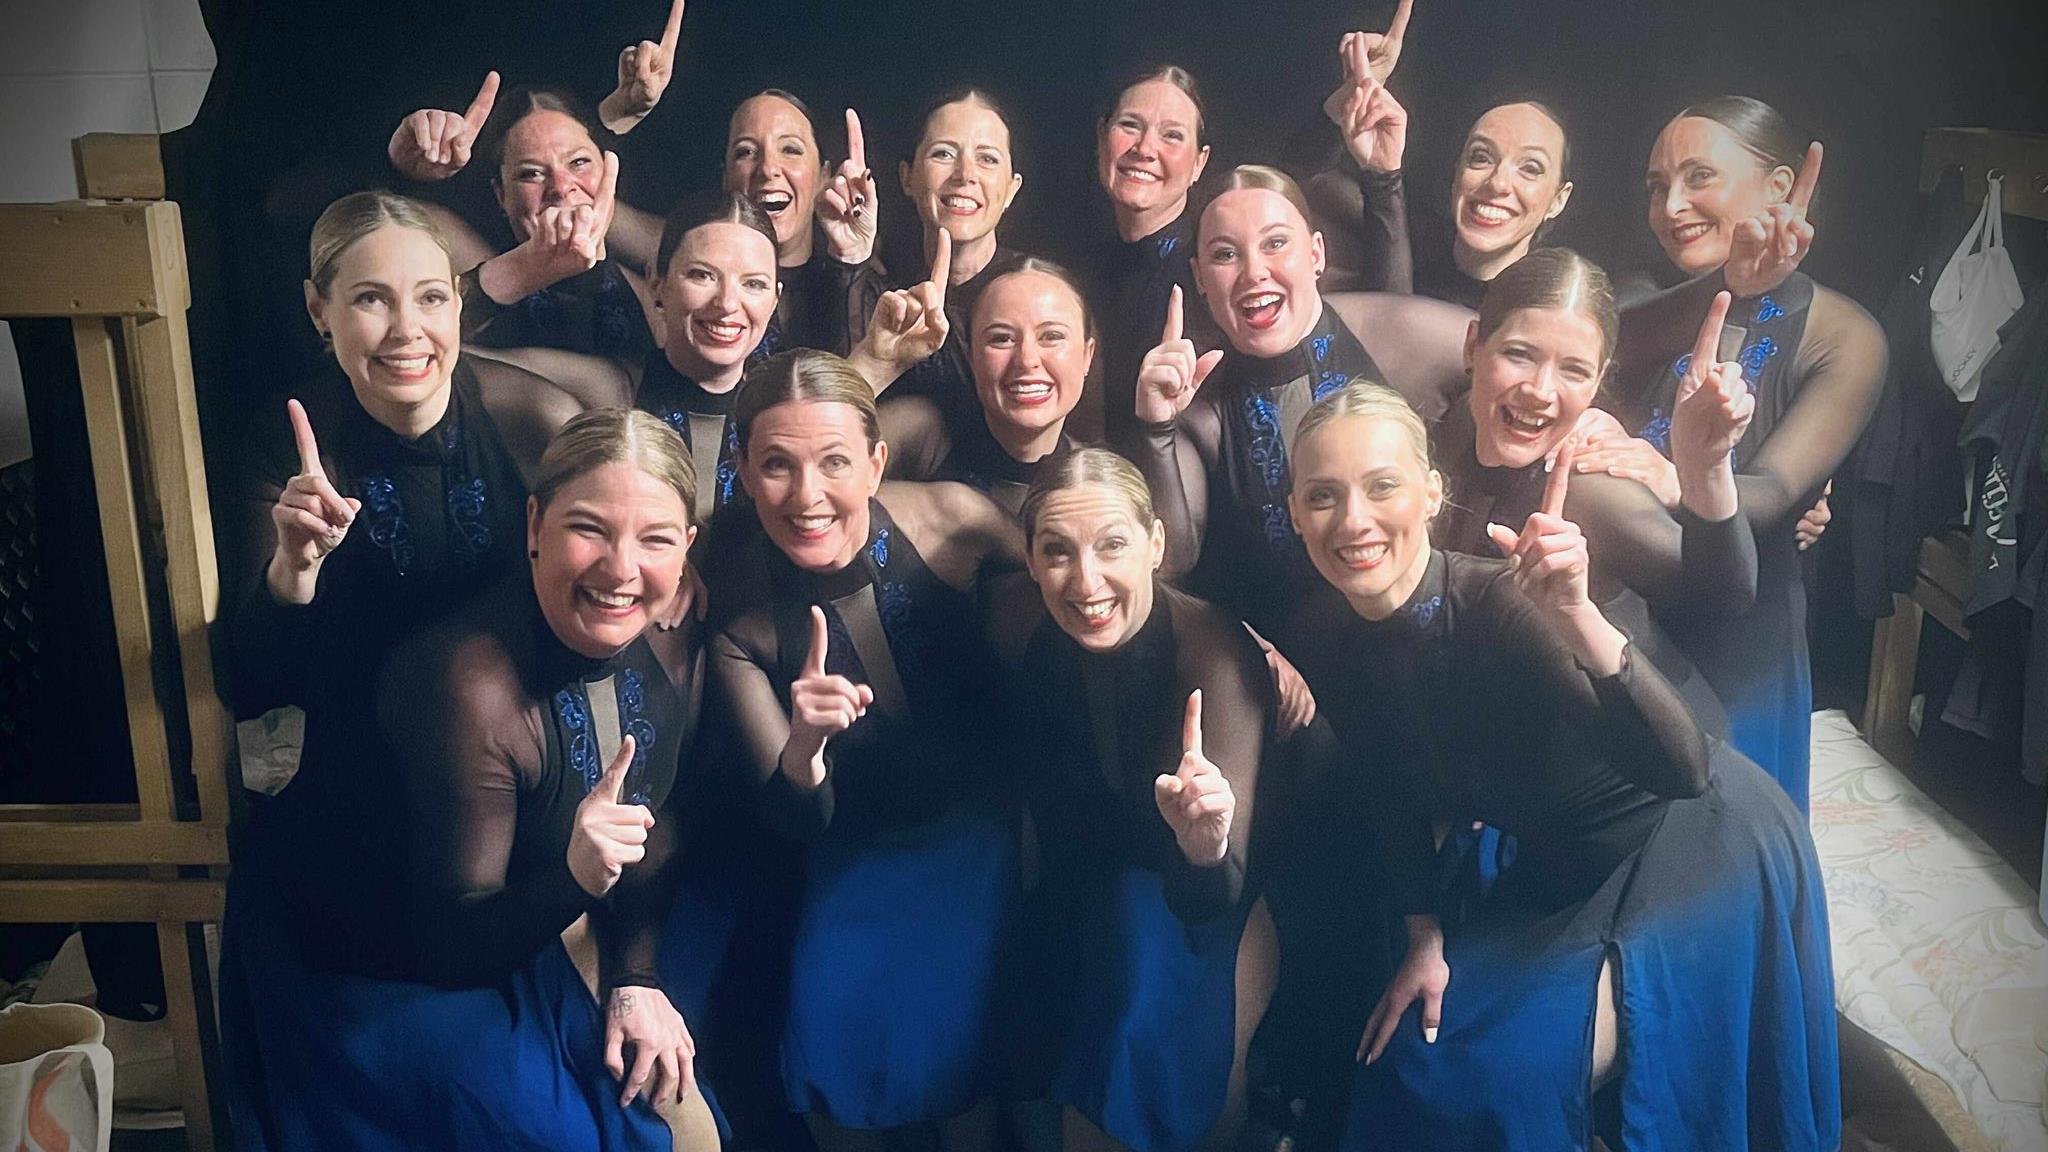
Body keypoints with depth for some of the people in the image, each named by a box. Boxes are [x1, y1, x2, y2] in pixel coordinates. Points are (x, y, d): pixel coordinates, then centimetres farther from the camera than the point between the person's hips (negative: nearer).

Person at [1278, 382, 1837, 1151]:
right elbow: (1394, 792, 3)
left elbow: (1682, 770, -40)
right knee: (1419, 1057, 6)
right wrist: (1426, 938, 3)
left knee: (1515, 1073, -13)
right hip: (1561, 867, 6)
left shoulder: (1494, 602, -31)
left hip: (1703, 841, -6)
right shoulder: (1319, 638, -13)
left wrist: (1573, 617, -51)